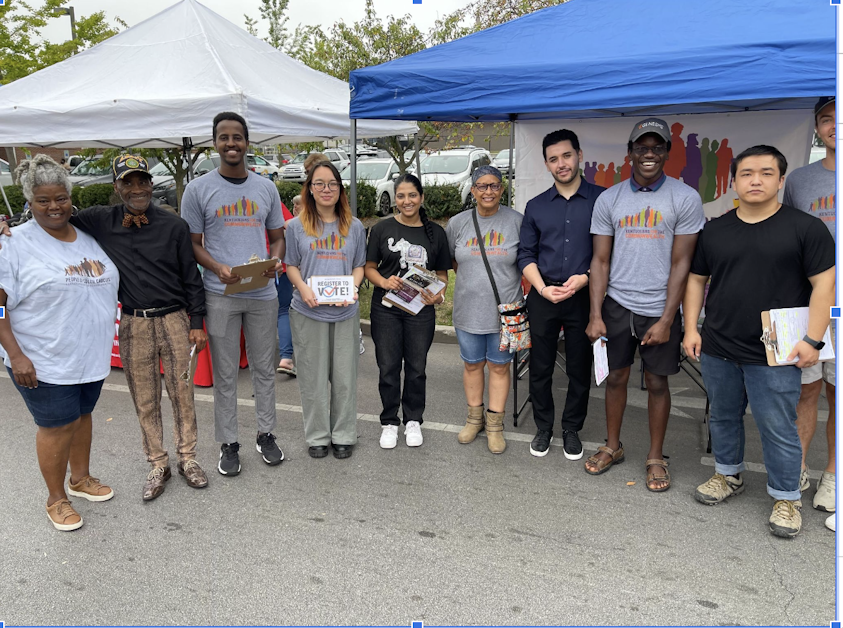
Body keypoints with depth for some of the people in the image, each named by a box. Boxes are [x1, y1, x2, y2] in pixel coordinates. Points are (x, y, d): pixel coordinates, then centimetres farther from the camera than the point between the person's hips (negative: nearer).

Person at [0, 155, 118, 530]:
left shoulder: (88, 237, 8)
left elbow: (108, 286, 23)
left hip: (91, 355, 5)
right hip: (43, 361, -5)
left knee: (82, 414, 18)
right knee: (58, 425, 4)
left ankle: (81, 478, 38)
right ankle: (56, 499, 23)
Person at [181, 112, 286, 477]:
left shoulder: (266, 188, 10)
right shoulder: (198, 189, 2)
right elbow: (193, 244, 3)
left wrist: (276, 261, -8)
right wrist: (218, 269, -16)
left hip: (263, 293, 3)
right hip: (220, 294, -2)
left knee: (264, 368, 12)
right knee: (225, 374, 6)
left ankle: (266, 435, 27)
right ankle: (228, 444, 19)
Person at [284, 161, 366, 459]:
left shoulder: (354, 226, 7)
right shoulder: (297, 226, 3)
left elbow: (359, 266, 11)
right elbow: (291, 266, 6)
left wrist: (353, 288, -9)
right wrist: (303, 288, -13)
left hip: (345, 311, 1)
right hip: (308, 312, -1)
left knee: (344, 376, 6)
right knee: (313, 376, 6)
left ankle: (344, 435, 22)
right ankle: (317, 436, 22)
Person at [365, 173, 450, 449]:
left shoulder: (435, 233, 4)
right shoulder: (382, 229, 1)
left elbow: (442, 273, 9)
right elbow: (369, 268, 3)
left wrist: (438, 295, -10)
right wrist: (384, 282, -17)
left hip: (421, 310, 1)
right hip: (386, 309, -1)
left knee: (416, 368, 9)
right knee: (388, 368, 5)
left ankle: (413, 421, 27)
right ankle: (389, 422, 22)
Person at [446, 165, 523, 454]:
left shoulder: (516, 221, -5)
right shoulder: (458, 223, 1)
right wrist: (472, 280, 7)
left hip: (505, 310, -2)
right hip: (469, 309, 2)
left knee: (499, 366, 8)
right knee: (472, 364, 14)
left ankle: (495, 424, 22)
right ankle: (474, 418, 31)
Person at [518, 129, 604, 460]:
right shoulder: (535, 206, 7)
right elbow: (526, 254, 6)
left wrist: (585, 278, -16)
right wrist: (543, 288, -9)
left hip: (584, 297, -2)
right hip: (543, 296, 2)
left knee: (580, 369, 8)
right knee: (540, 367, 8)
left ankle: (572, 429, 26)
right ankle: (543, 428, 25)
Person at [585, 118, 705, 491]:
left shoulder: (685, 198, -3)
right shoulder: (608, 199, 4)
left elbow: (681, 264, -5)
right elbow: (600, 261, 3)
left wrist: (666, 319, -10)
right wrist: (595, 315, -3)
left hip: (659, 309, -2)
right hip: (616, 304, 2)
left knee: (657, 383, 8)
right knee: (616, 377, 12)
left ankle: (655, 457, 24)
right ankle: (612, 447, 30)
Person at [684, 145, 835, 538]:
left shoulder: (805, 228, -4)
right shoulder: (714, 230, 7)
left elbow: (824, 284, -6)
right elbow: (696, 280, 12)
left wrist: (812, 340, -12)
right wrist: (691, 328, 5)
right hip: (717, 349, 4)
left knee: (778, 429, 3)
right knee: (723, 417, 17)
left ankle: (786, 498, 22)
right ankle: (729, 475, 37)